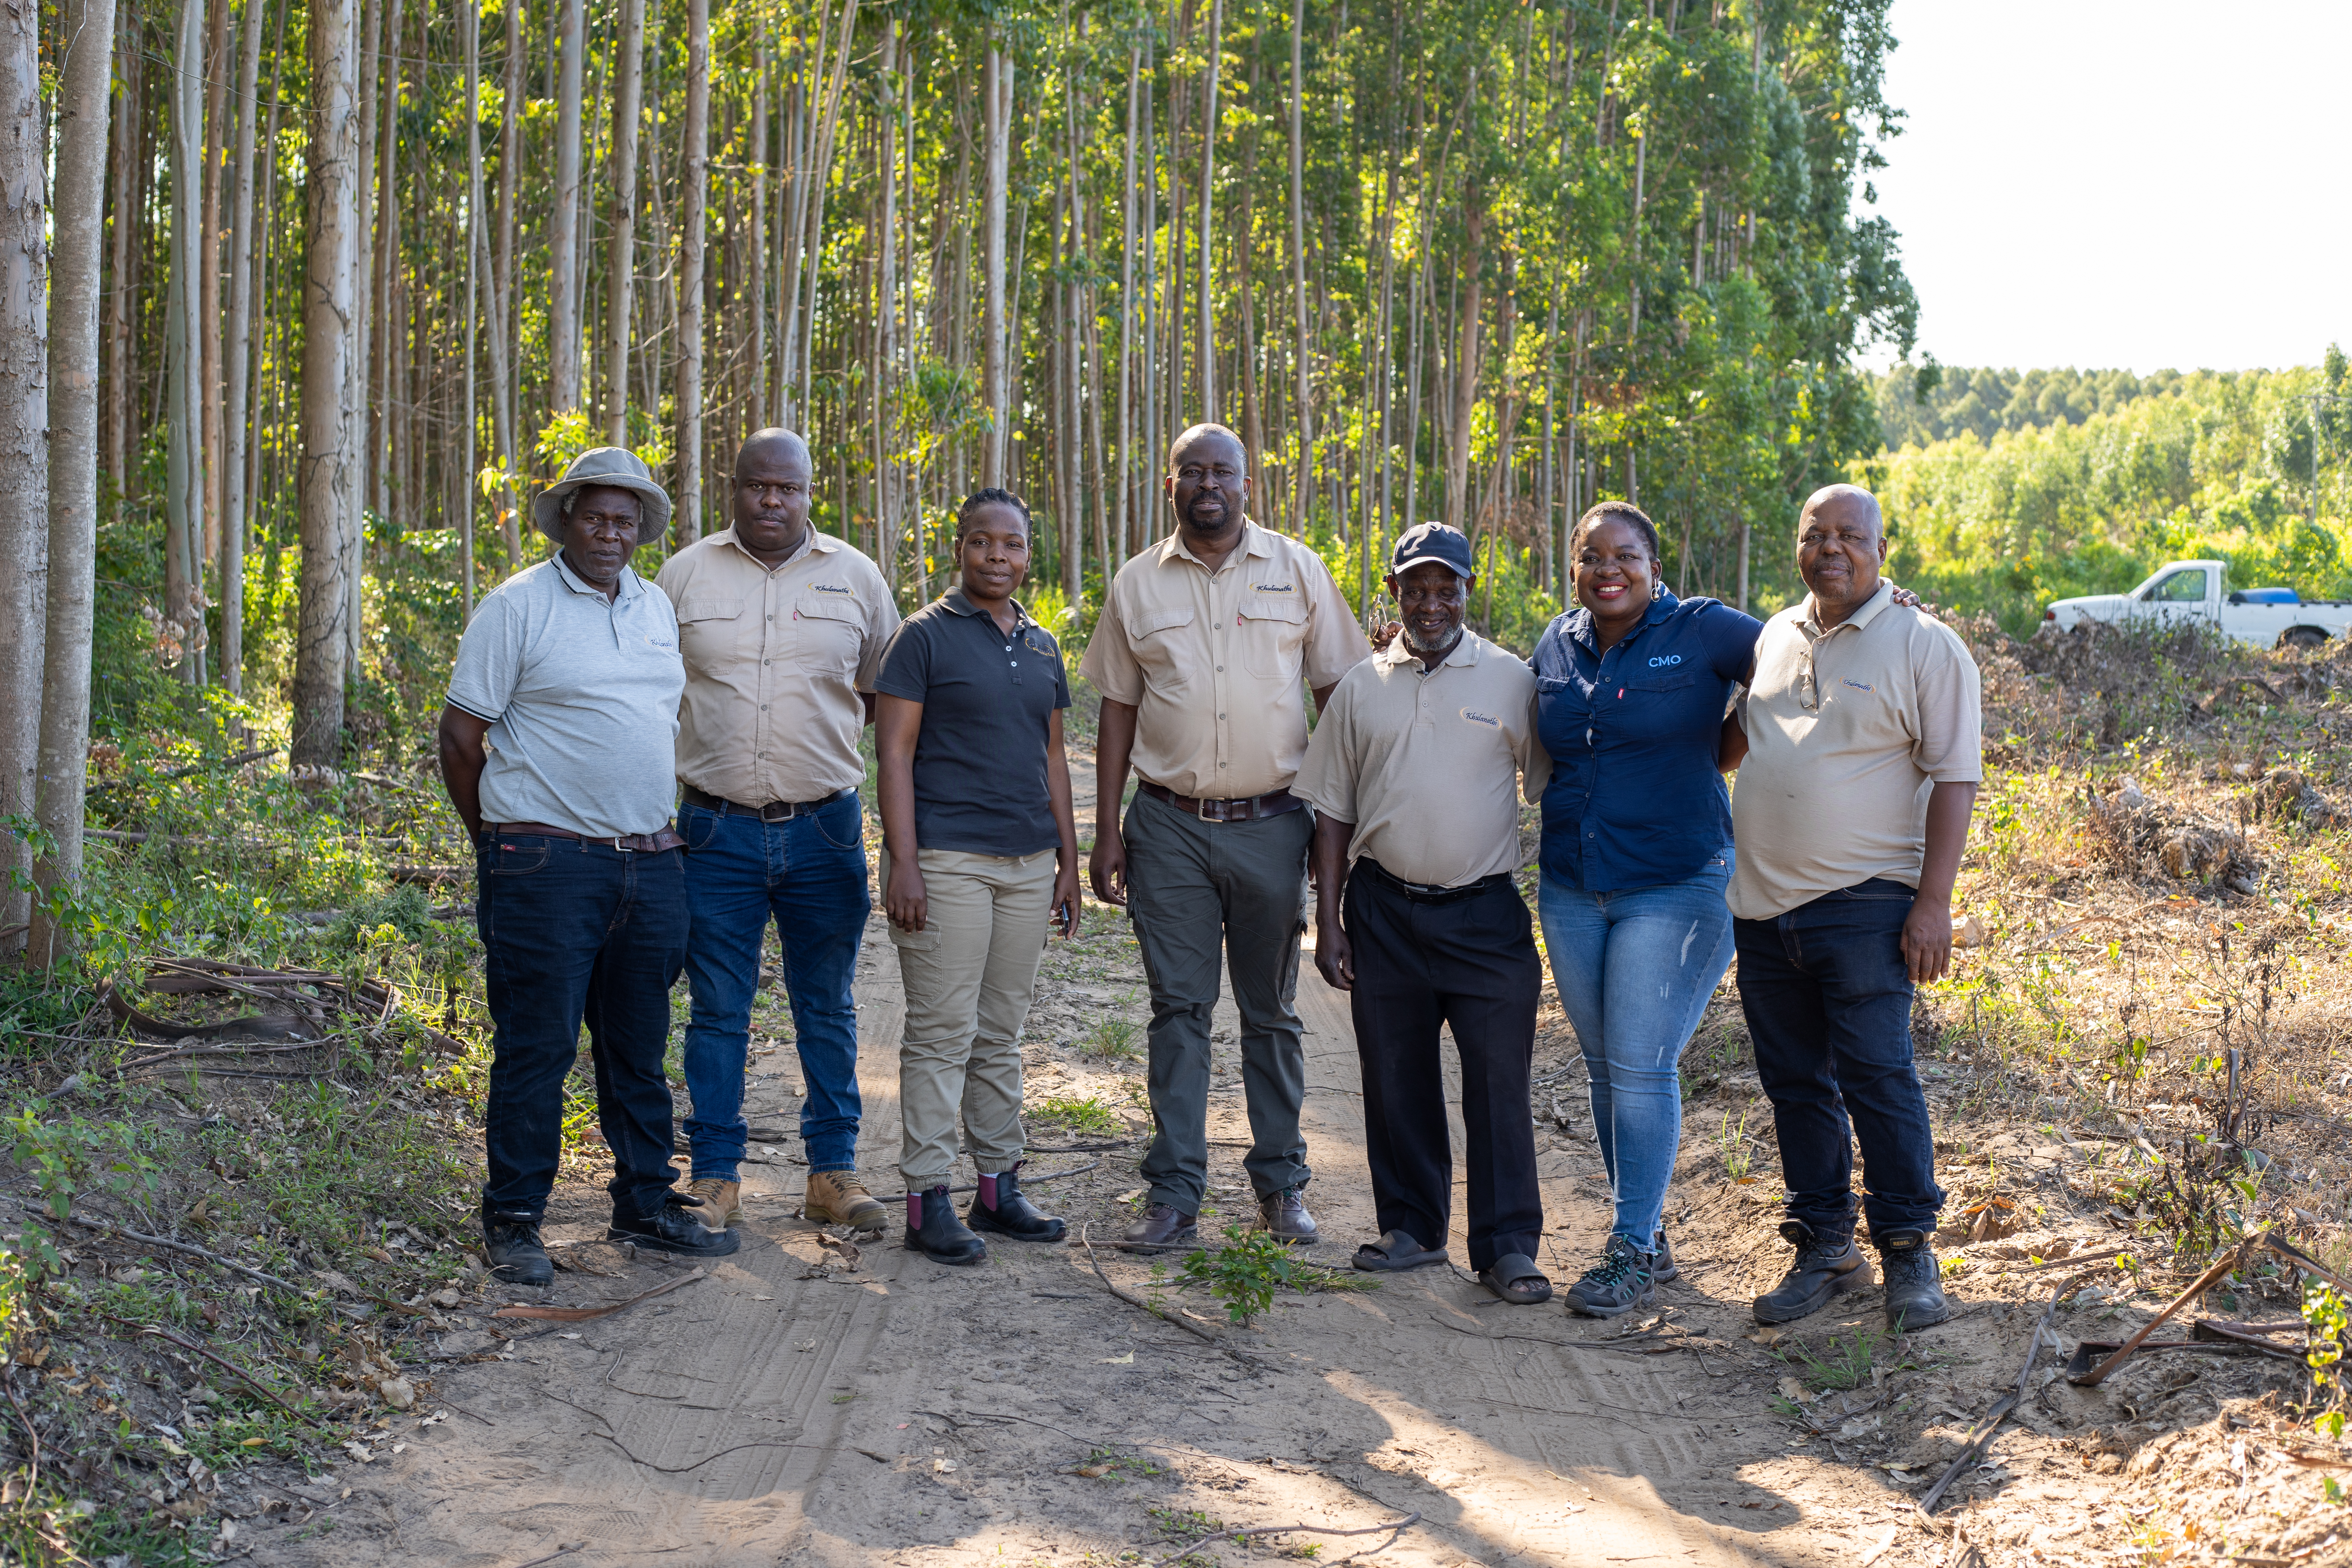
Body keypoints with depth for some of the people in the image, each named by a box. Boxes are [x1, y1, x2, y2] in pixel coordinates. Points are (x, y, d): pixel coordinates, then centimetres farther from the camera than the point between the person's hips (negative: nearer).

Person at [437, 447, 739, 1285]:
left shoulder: (658, 609, 14)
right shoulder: (518, 605, -5)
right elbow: (460, 735, -4)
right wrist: (499, 840, 0)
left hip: (650, 864, 6)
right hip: (546, 867, -6)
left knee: (639, 1046, 14)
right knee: (536, 1046, -2)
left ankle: (646, 1202, 25)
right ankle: (513, 1221, 8)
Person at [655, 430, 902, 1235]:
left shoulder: (855, 577, 5)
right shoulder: (685, 574, 3)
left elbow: (884, 692, 14)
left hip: (826, 829, 1)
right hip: (717, 829, -1)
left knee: (827, 1009, 9)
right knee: (717, 1012, 4)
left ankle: (834, 1171, 18)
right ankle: (715, 1177, 13)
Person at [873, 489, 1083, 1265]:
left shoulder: (1042, 646, 15)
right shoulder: (925, 636, -3)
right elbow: (895, 753, -7)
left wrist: (1068, 862, 15)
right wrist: (902, 864, -15)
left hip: (1028, 864, 6)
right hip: (946, 859, -6)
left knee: (1001, 1035, 12)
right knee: (942, 1034, -5)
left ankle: (999, 1187, 19)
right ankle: (928, 1200, 1)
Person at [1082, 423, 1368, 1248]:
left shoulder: (1298, 571, 3)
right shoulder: (1137, 584, 6)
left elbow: (1337, 693, 5)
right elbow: (1118, 710, 9)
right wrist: (1107, 832, 4)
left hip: (1270, 823, 0)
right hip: (1168, 825, 1)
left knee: (1271, 1012, 9)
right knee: (1179, 1008, 2)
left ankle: (1281, 1184, 19)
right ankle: (1174, 1194, 7)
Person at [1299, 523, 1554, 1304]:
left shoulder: (1511, 681, 2)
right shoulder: (1361, 688, 8)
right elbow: (1333, 810, 10)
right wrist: (1328, 920, 4)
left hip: (1485, 910, -2)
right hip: (1384, 909, 2)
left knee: (1498, 1080, -3)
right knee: (1396, 1078, 9)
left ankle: (1508, 1246, 5)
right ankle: (1412, 1227, 23)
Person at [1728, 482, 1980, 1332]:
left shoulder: (1925, 646, -3)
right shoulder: (1776, 636, 14)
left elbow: (1954, 777, -7)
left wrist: (1934, 902, -13)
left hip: (1862, 904, -5)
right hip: (1763, 904, 6)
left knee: (1877, 1077, -7)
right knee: (1796, 1084, 9)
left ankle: (1909, 1253, 7)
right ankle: (1824, 1247, 20)